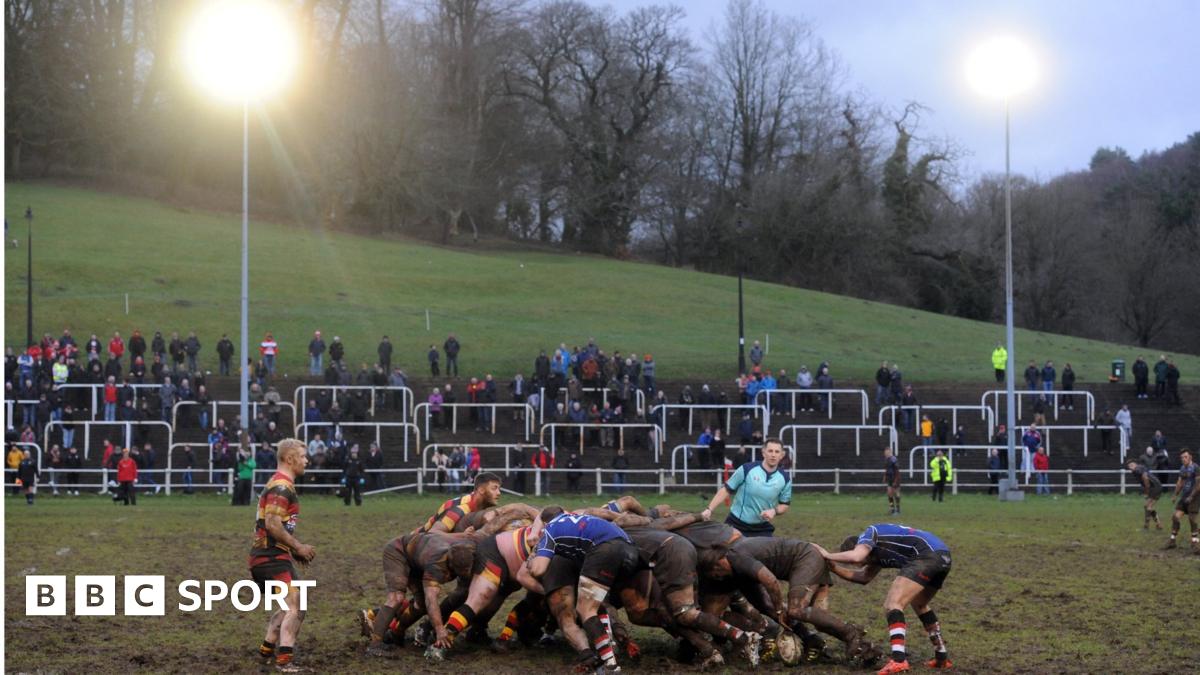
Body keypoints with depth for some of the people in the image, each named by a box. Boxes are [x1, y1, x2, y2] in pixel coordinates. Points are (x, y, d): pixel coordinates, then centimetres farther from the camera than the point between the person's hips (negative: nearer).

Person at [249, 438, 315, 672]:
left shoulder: (280, 485, 19)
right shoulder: (281, 487, -15)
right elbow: (272, 524, -23)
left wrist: (294, 549, 16)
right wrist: (298, 547, -16)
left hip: (265, 556, 10)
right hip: (272, 556, -10)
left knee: (290, 606, 23)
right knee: (296, 606, -15)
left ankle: (267, 649, 29)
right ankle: (285, 660, -21)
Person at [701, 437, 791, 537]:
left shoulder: (784, 479, -3)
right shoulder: (747, 469, -11)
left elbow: (785, 505, 9)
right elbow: (726, 490, -5)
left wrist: (774, 511, -13)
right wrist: (709, 509, -12)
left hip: (762, 529, 2)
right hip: (735, 525, -2)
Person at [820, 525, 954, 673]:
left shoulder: (868, 534, 5)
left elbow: (855, 556, -14)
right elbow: (864, 577, 35)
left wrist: (828, 555, 1)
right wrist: (833, 567, 30)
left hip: (927, 556, -10)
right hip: (943, 557, 10)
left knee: (893, 604, -10)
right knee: (919, 604, 30)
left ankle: (899, 661, -24)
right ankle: (942, 658, 33)